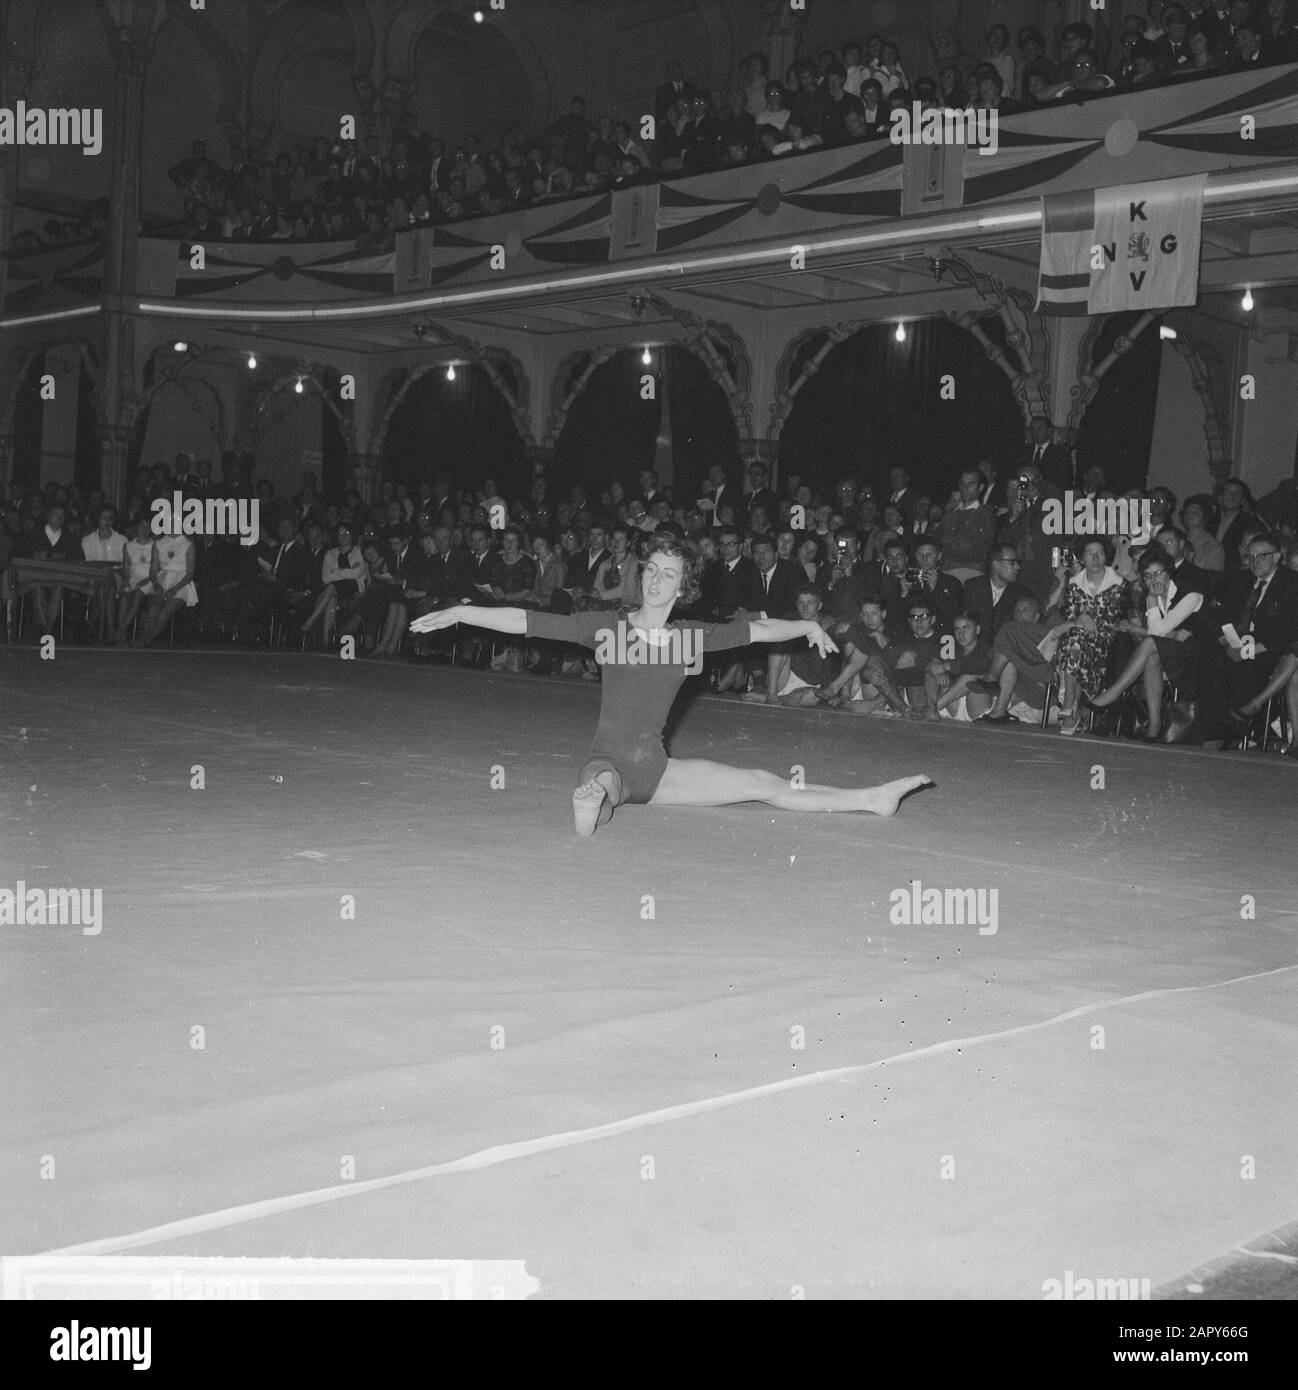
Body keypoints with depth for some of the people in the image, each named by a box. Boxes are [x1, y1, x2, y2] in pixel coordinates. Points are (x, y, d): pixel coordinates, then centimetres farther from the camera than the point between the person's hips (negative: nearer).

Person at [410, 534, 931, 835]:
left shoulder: (691, 636, 7)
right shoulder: (607, 626, -3)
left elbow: (754, 630, 13)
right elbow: (528, 622, -8)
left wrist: (806, 626, 6)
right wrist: (461, 613, -13)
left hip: (655, 767, 2)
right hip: (608, 759, -2)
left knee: (767, 785, 0)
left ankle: (872, 800, 1)